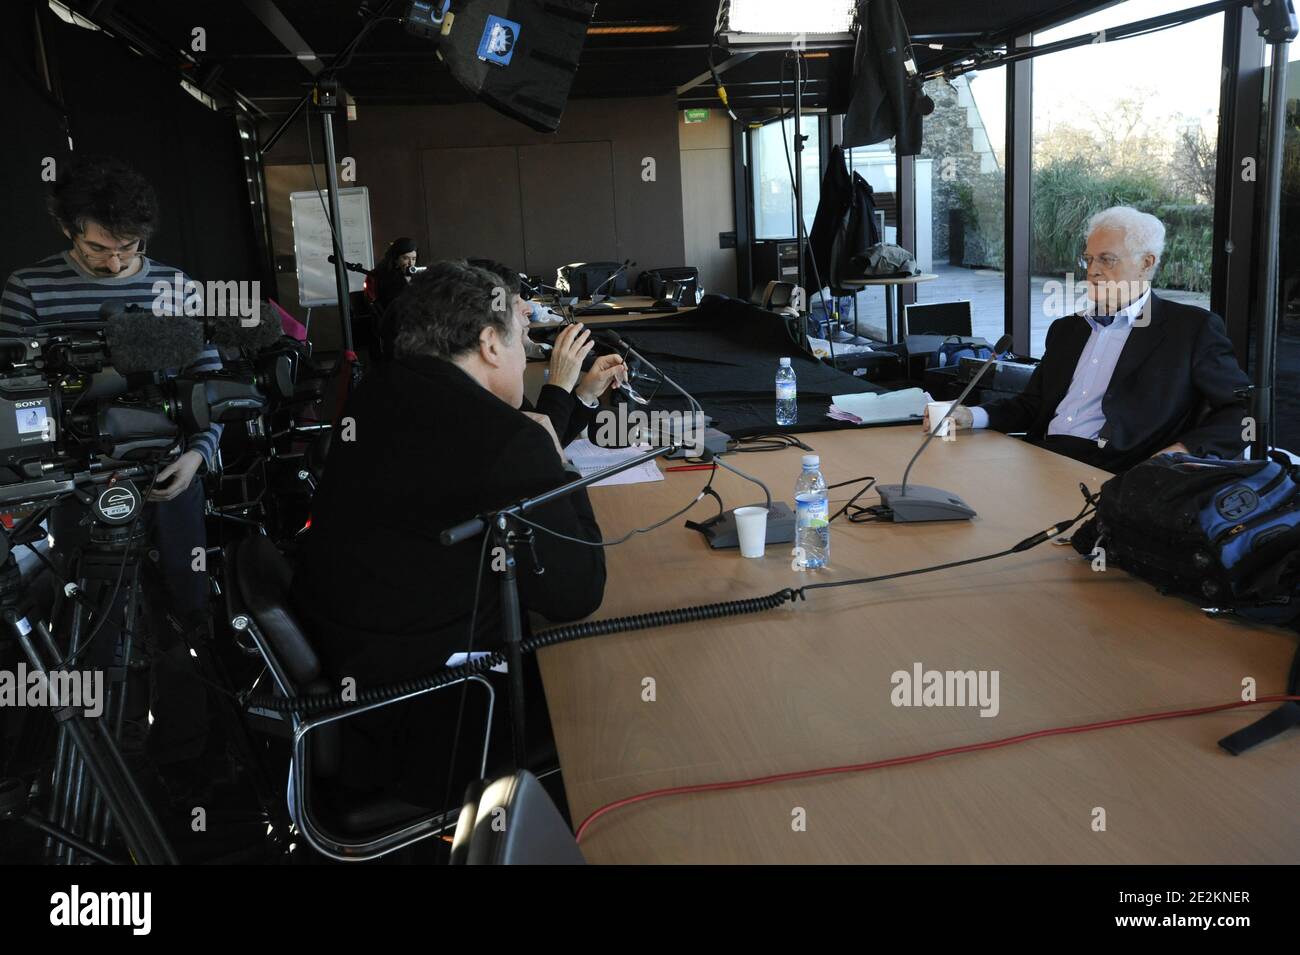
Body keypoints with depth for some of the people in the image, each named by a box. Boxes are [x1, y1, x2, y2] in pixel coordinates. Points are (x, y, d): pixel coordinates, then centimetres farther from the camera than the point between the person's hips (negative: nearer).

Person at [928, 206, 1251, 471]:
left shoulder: (1192, 328, 5)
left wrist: (1187, 450, -15)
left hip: (1113, 473, -6)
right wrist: (972, 416, 3)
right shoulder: (1066, 329, 23)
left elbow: (1248, 410, 2)